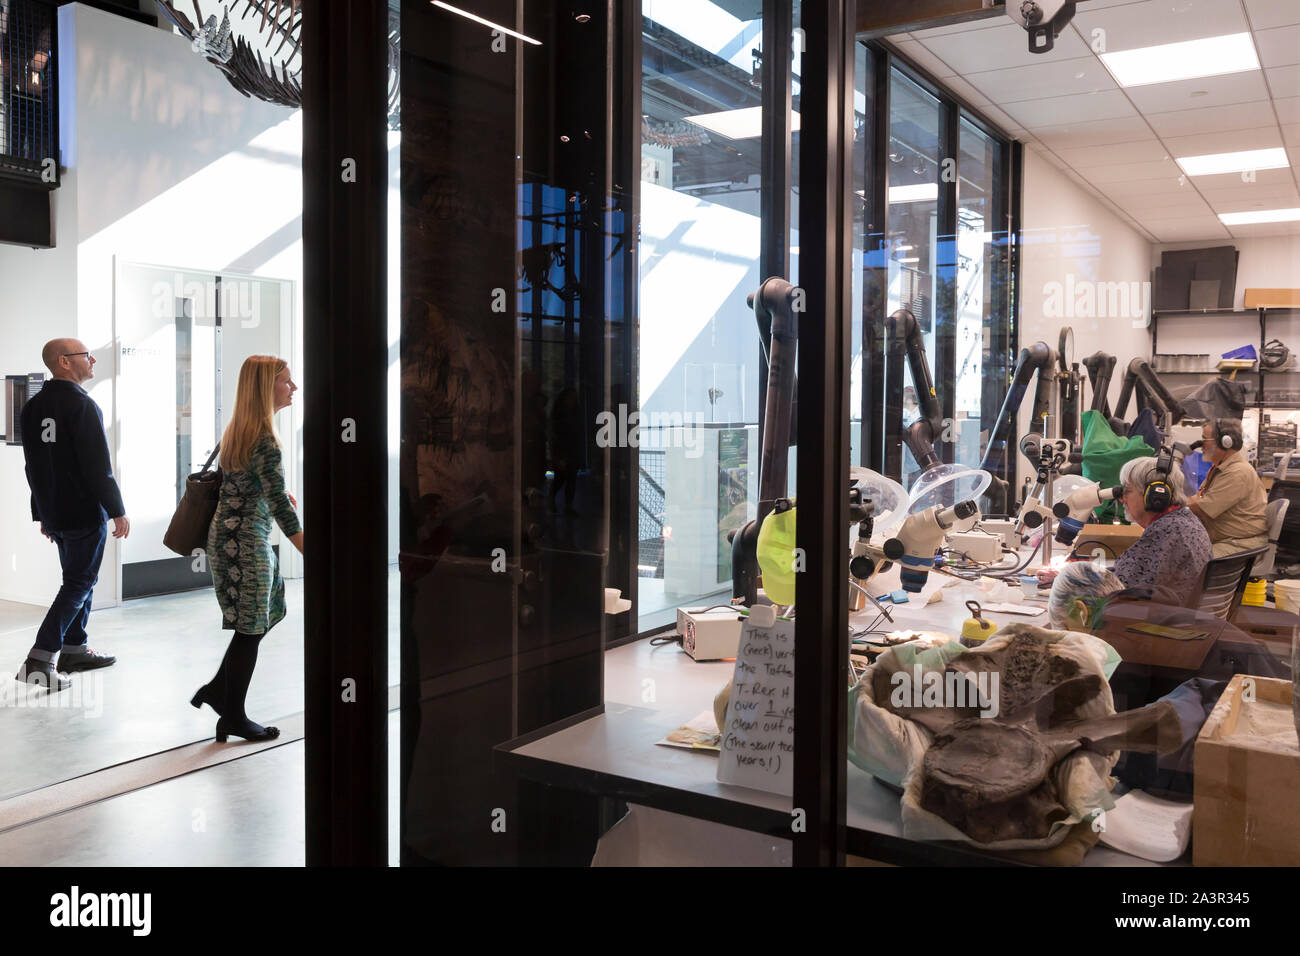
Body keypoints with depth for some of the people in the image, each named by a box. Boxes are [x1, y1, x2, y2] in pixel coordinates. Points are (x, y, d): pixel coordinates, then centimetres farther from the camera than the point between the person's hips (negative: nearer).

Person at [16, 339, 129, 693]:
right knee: (78, 584, -3)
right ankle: (39, 660, -7)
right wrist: (117, 510, -14)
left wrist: (42, 512, 21)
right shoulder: (82, 405, -17)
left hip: (54, 513, 9)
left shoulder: (32, 407, 10)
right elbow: (97, 465, -20)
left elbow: (33, 465, 15)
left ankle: (75, 649, 27)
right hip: (85, 512, -9)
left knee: (78, 579, 20)